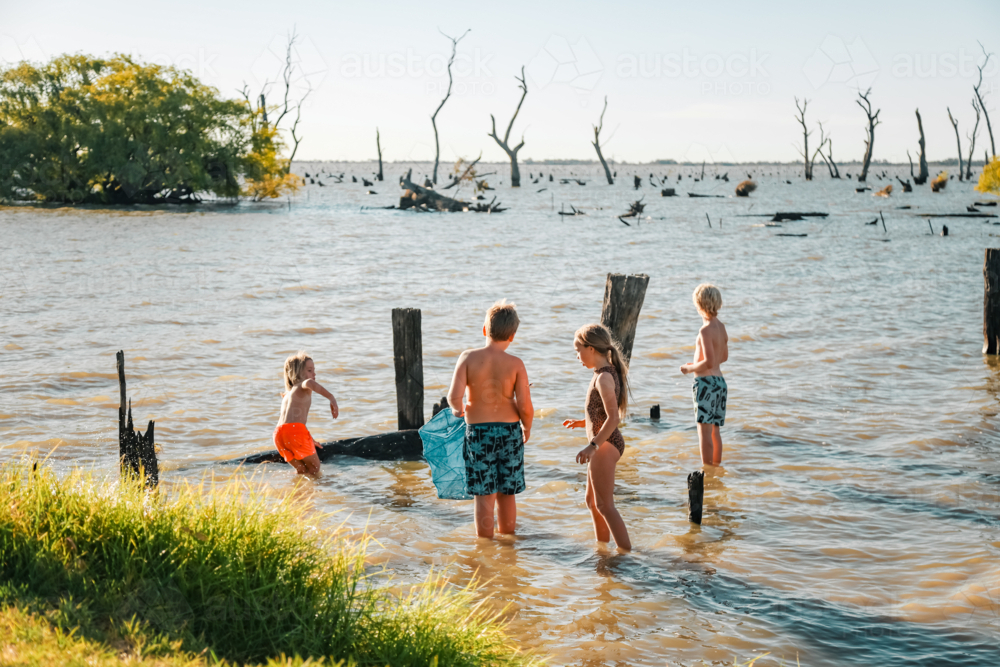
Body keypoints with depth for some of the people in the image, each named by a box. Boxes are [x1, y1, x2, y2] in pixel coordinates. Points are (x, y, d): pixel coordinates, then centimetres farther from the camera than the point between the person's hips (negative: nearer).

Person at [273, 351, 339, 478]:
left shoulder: (288, 394, 35)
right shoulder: (302, 387, 7)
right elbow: (309, 383, -20)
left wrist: (308, 439, 52)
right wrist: (331, 397, -26)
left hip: (279, 434, 7)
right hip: (295, 431, -7)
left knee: (302, 470, 20)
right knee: (314, 467, 5)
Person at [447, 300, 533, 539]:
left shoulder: (468, 358, -8)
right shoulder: (515, 364, -7)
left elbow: (454, 396, -16)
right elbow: (525, 407, -11)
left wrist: (458, 410, 7)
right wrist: (527, 427, 9)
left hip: (478, 431, -1)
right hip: (510, 430, 1)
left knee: (485, 497, 5)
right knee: (507, 495, 15)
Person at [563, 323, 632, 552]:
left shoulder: (603, 378, -20)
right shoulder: (608, 373, 10)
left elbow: (613, 417, -26)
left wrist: (592, 445, -27)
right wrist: (583, 422, 21)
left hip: (605, 445, -11)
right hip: (605, 445, 11)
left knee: (604, 505, -4)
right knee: (592, 501, 21)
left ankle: (626, 551, 1)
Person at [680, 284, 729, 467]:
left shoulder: (706, 330, -18)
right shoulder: (721, 326, 8)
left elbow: (709, 362, -23)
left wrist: (690, 368, -8)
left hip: (706, 382, -9)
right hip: (720, 381, 9)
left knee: (705, 430, -3)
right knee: (714, 430, 17)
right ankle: (717, 465, 25)